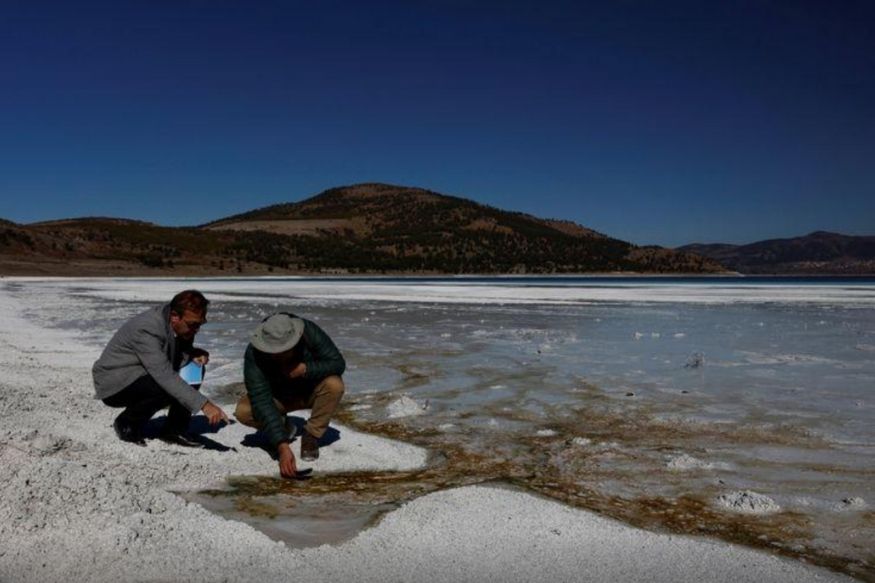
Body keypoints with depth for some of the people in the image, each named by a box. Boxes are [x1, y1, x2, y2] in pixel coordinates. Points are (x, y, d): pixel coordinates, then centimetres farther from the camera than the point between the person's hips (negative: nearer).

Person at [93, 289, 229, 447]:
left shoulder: (182, 326, -8)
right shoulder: (146, 329, -32)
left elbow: (183, 349, 11)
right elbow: (165, 376, -40)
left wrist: (196, 353, -15)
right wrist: (204, 404, -45)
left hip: (144, 375, 8)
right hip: (112, 385, -8)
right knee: (166, 387, -33)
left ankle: (174, 429, -2)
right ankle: (126, 423, -6)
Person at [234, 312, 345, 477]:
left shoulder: (310, 332, -30)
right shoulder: (254, 353, -32)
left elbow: (337, 363, -22)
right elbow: (261, 401, -37)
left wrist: (306, 369, -39)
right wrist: (282, 446, -45)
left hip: (311, 391, 0)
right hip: (278, 396, 0)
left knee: (334, 385, -32)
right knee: (243, 411, -26)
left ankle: (311, 435, -9)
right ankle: (281, 426, 5)